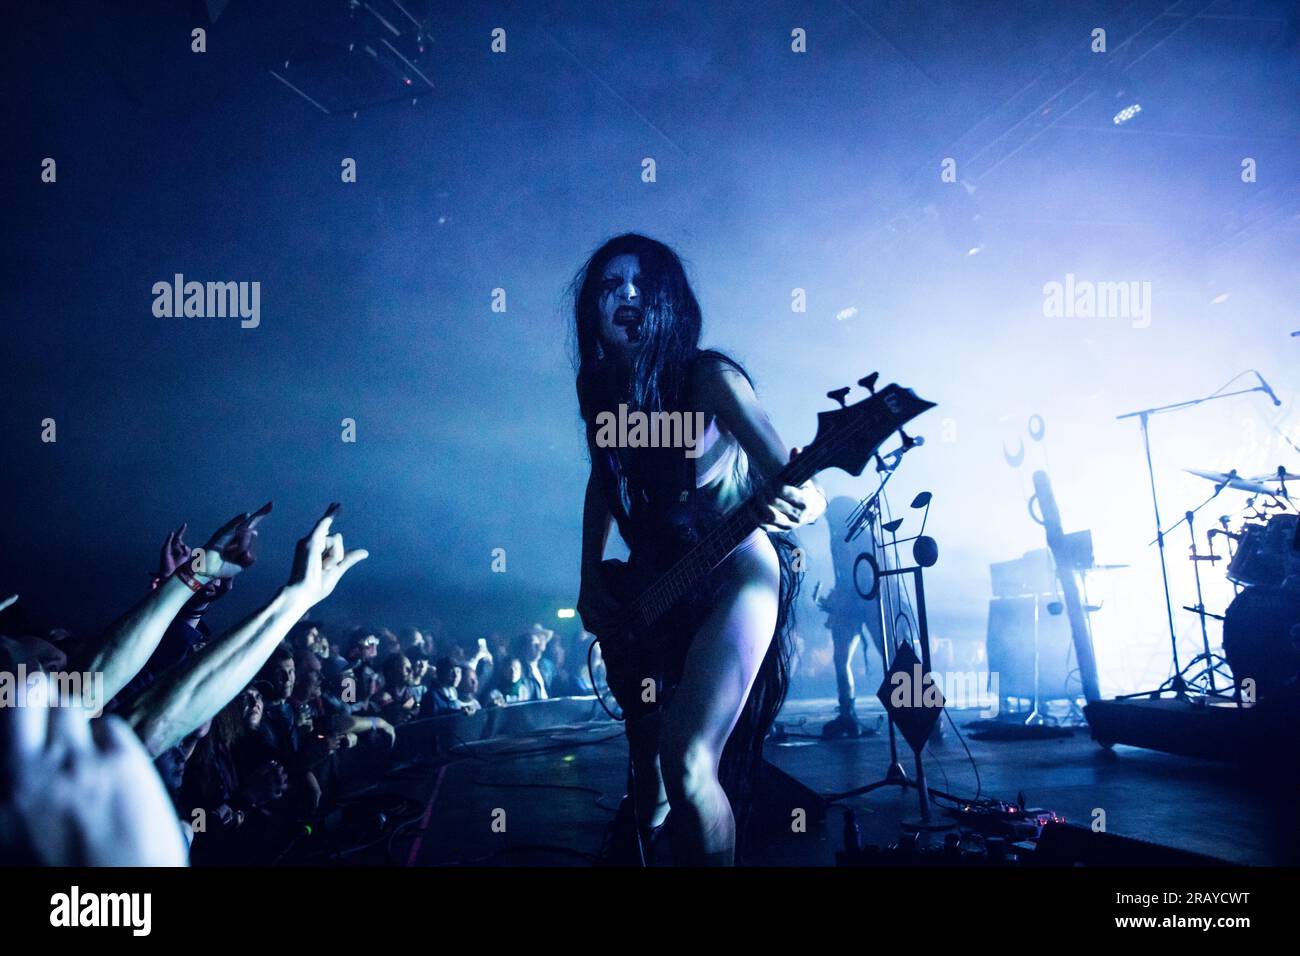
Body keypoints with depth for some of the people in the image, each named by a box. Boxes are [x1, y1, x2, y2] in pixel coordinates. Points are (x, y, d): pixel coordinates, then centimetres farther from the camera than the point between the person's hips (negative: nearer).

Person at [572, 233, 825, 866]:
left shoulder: (709, 377, -17)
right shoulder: (596, 383, 0)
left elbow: (791, 482, -20)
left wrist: (798, 503, -43)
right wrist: (590, 574, 9)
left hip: (732, 571, -6)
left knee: (687, 761, -21)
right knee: (646, 745, 19)